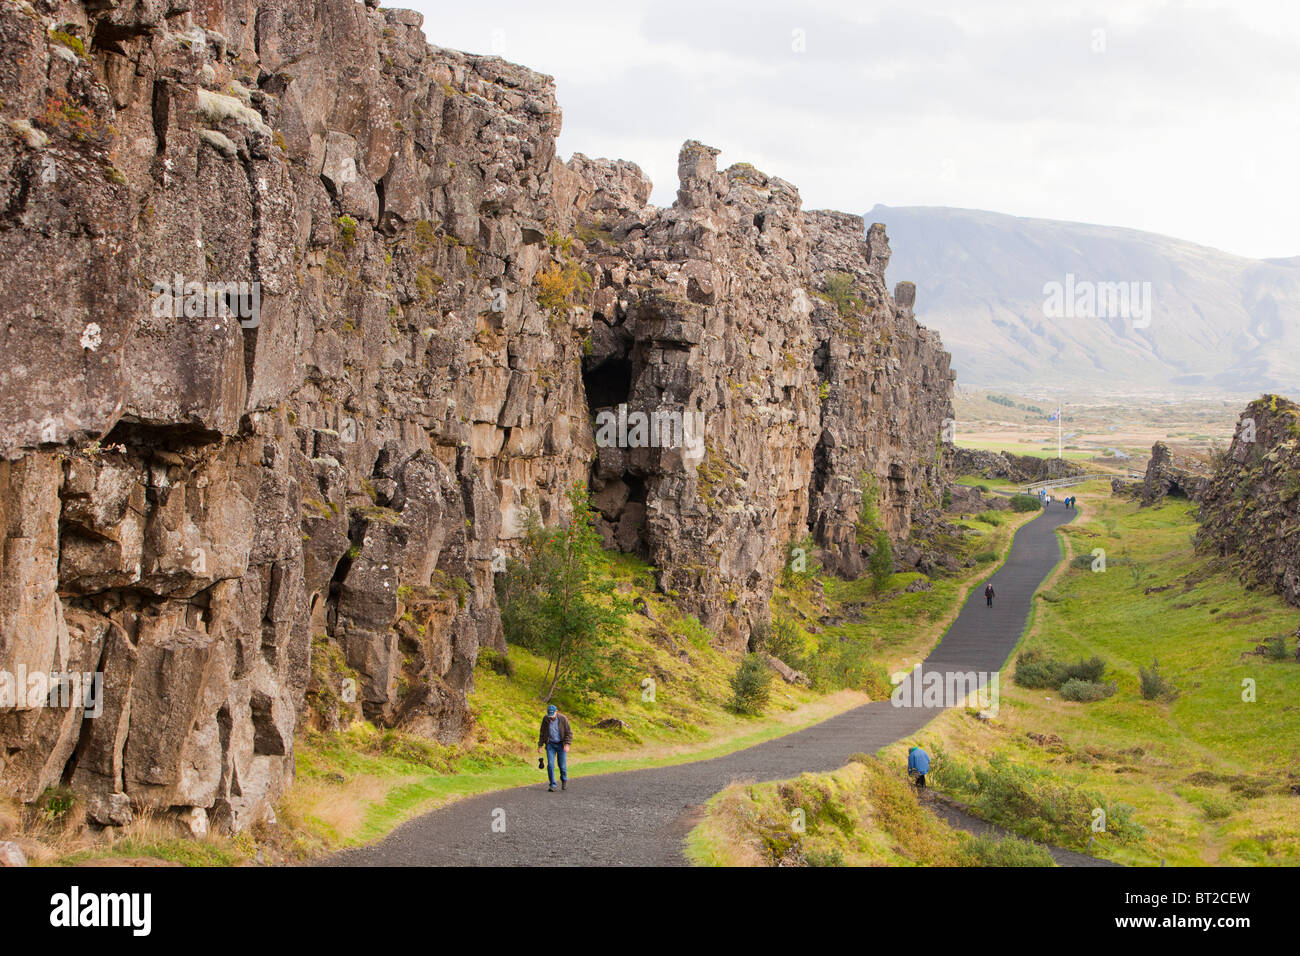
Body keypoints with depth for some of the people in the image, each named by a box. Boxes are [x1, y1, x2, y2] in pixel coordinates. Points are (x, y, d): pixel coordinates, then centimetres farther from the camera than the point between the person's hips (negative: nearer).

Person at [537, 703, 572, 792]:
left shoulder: (563, 719, -14)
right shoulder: (545, 719, -7)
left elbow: (569, 732, -11)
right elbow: (542, 733, 4)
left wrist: (567, 744, -21)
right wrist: (540, 745, 2)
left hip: (561, 745, -1)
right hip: (550, 744, 1)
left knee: (562, 765, 2)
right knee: (550, 765, -10)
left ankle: (564, 780, 31)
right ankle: (552, 785, -4)